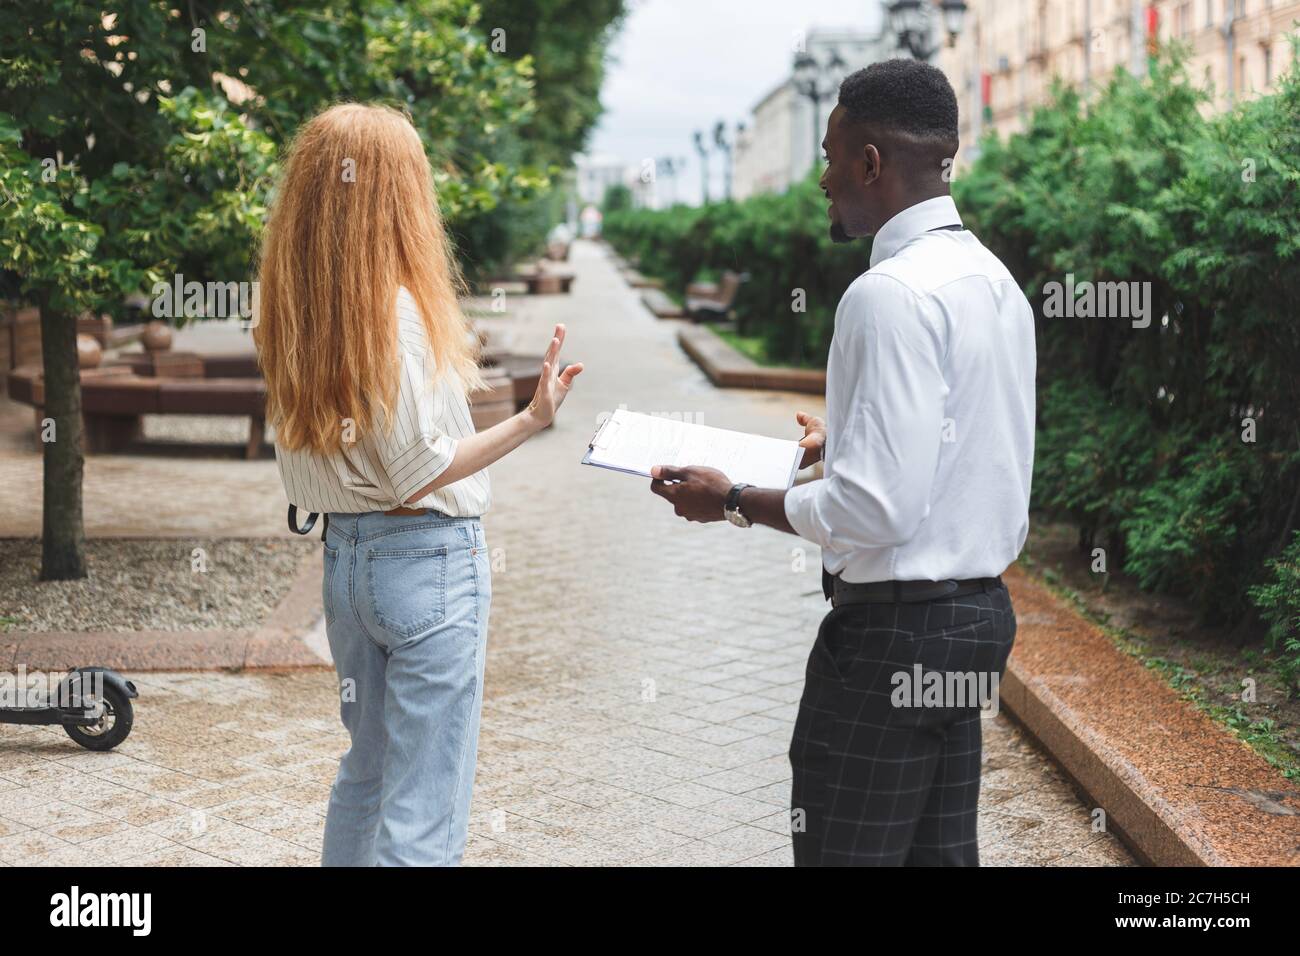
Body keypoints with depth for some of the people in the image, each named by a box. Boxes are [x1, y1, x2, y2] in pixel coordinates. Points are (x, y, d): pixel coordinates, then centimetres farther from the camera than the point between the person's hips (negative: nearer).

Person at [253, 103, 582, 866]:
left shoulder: (299, 311, 4)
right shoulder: (399, 308, -18)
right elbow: (419, 473, -17)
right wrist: (531, 422, -24)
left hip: (346, 555, 8)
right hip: (429, 559, -8)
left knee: (365, 773, 23)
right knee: (424, 812, 0)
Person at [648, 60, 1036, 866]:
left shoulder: (891, 294, -20)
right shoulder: (994, 277, 9)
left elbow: (873, 511, -24)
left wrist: (734, 502, -11)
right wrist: (844, 441, 25)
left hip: (895, 627, -9)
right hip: (979, 612, 10)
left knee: (845, 851, 1)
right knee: (941, 850, 16)